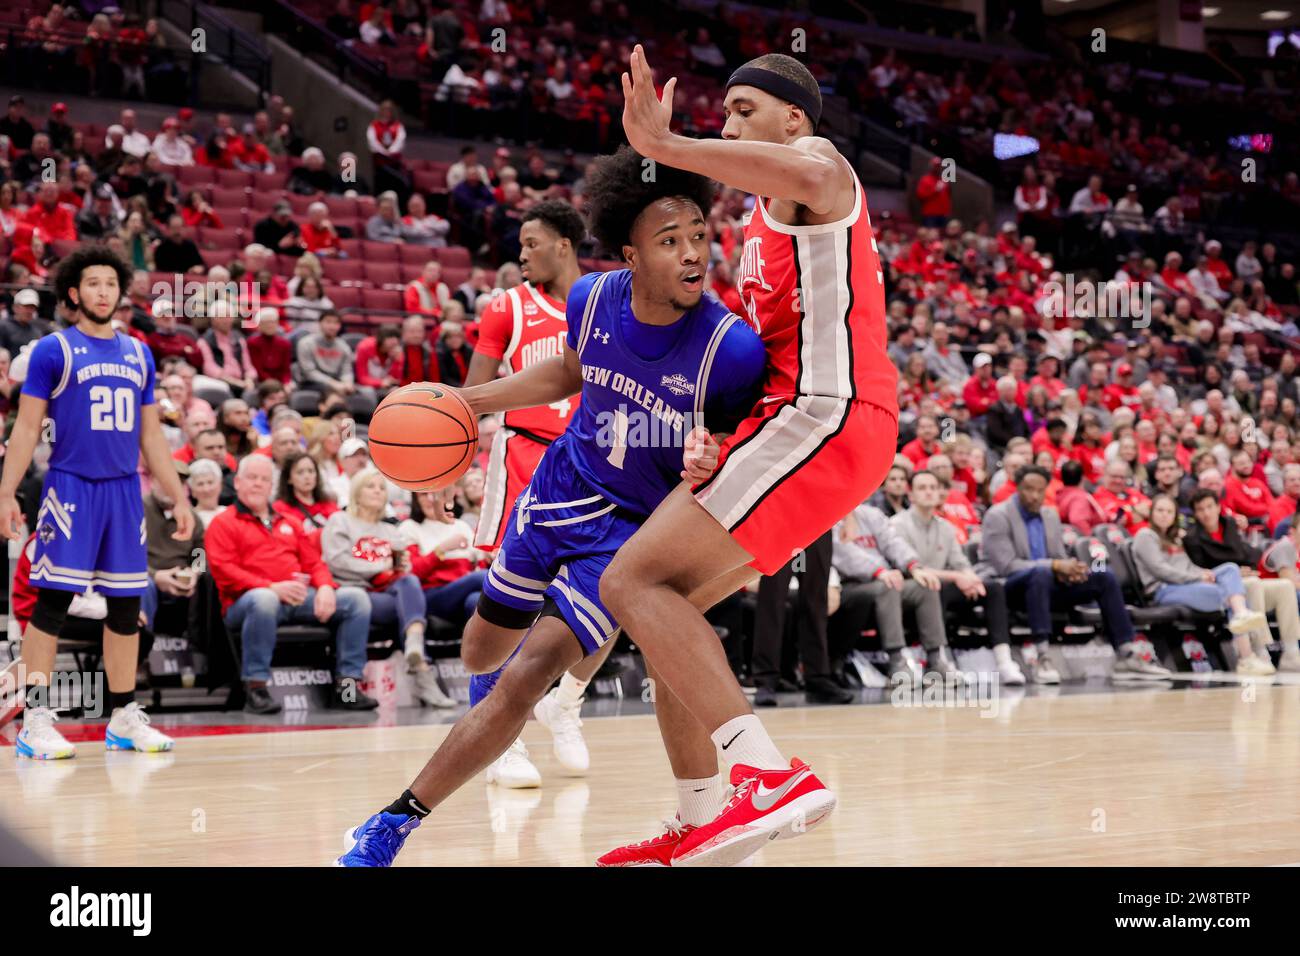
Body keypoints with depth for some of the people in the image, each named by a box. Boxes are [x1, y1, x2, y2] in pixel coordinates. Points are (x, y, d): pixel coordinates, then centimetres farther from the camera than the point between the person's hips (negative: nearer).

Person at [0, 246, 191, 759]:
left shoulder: (138, 354, 13)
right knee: (53, 602, -6)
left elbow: (151, 436, 17)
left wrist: (179, 498, 13)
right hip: (70, 488, -5)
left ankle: (123, 718, 16)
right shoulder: (53, 350, -1)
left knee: (126, 607, 7)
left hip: (125, 491, 5)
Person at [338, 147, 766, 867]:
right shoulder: (591, 299, -16)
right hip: (560, 488, 5)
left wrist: (715, 459, -37)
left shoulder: (733, 349, -29)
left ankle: (398, 821, -5)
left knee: (530, 674, -16)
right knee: (485, 649, 23)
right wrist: (473, 400, 5)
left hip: (636, 529, -5)